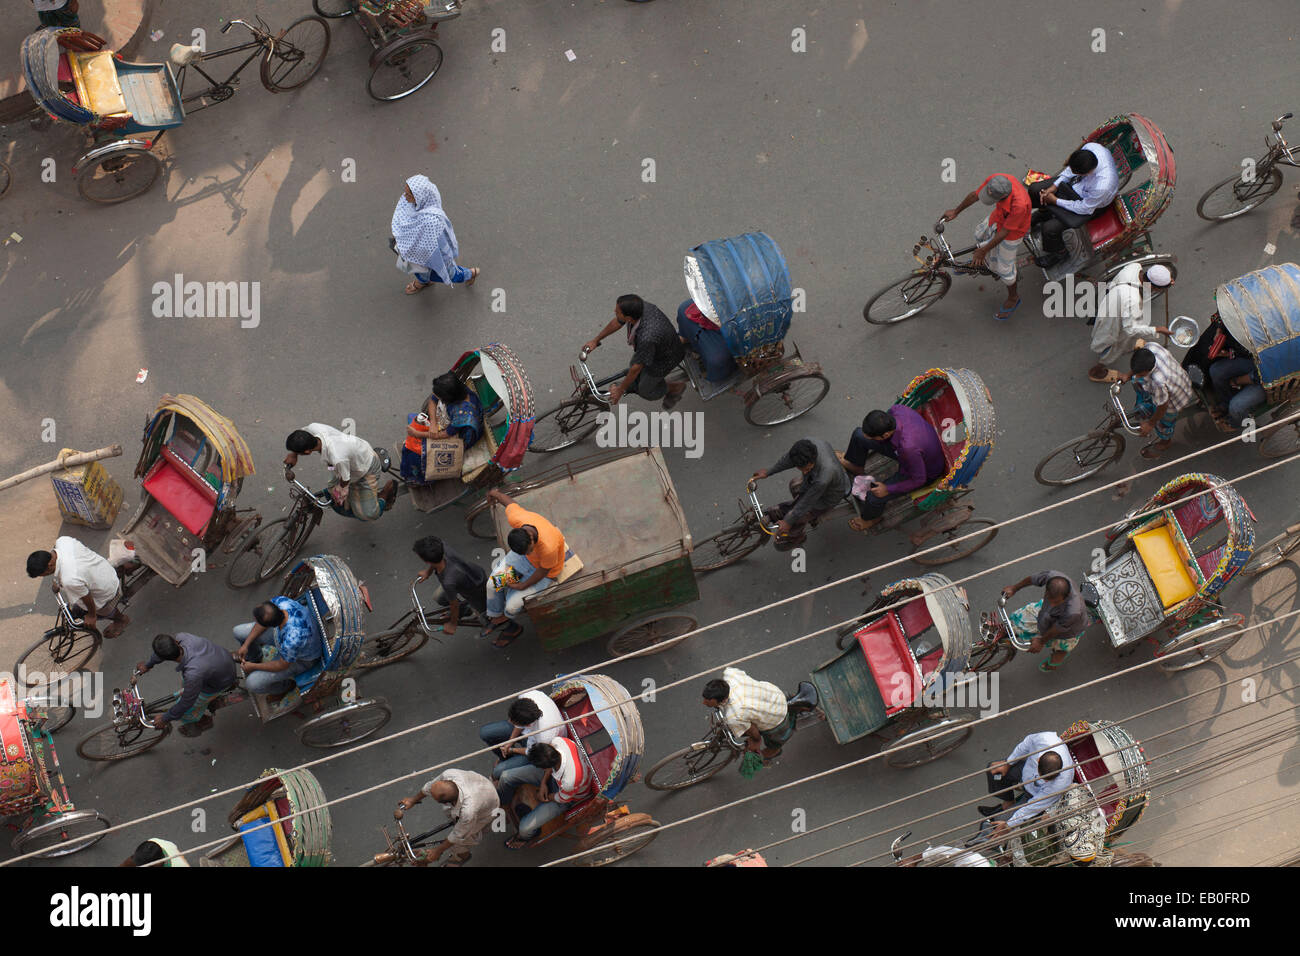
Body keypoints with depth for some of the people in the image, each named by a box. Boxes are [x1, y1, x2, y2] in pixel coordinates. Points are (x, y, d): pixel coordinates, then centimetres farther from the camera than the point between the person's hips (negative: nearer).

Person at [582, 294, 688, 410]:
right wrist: (595, 341, 9)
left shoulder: (648, 337, -47)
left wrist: (620, 390, -17)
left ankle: (676, 388, 36)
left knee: (645, 391, 15)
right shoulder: (637, 306, -27)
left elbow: (636, 368, -31)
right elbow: (616, 322, -4)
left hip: (664, 359, -6)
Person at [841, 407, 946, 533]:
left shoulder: (909, 448, -48)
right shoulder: (896, 409, -30)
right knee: (858, 435, 4)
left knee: (874, 496, -18)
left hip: (926, 473, -7)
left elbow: (919, 480, -29)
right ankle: (854, 465, 40)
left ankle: (870, 517, 21)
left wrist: (888, 489, -21)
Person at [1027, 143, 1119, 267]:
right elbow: (1070, 169, -7)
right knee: (1034, 190, 7)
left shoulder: (1103, 186, -46)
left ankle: (1059, 253, 23)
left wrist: (1055, 200, -18)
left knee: (1050, 228, -14)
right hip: (1076, 182, 6)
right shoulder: (1090, 147, -30)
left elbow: (1083, 208, -26)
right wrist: (1054, 186, -12)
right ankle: (1044, 213, 44)